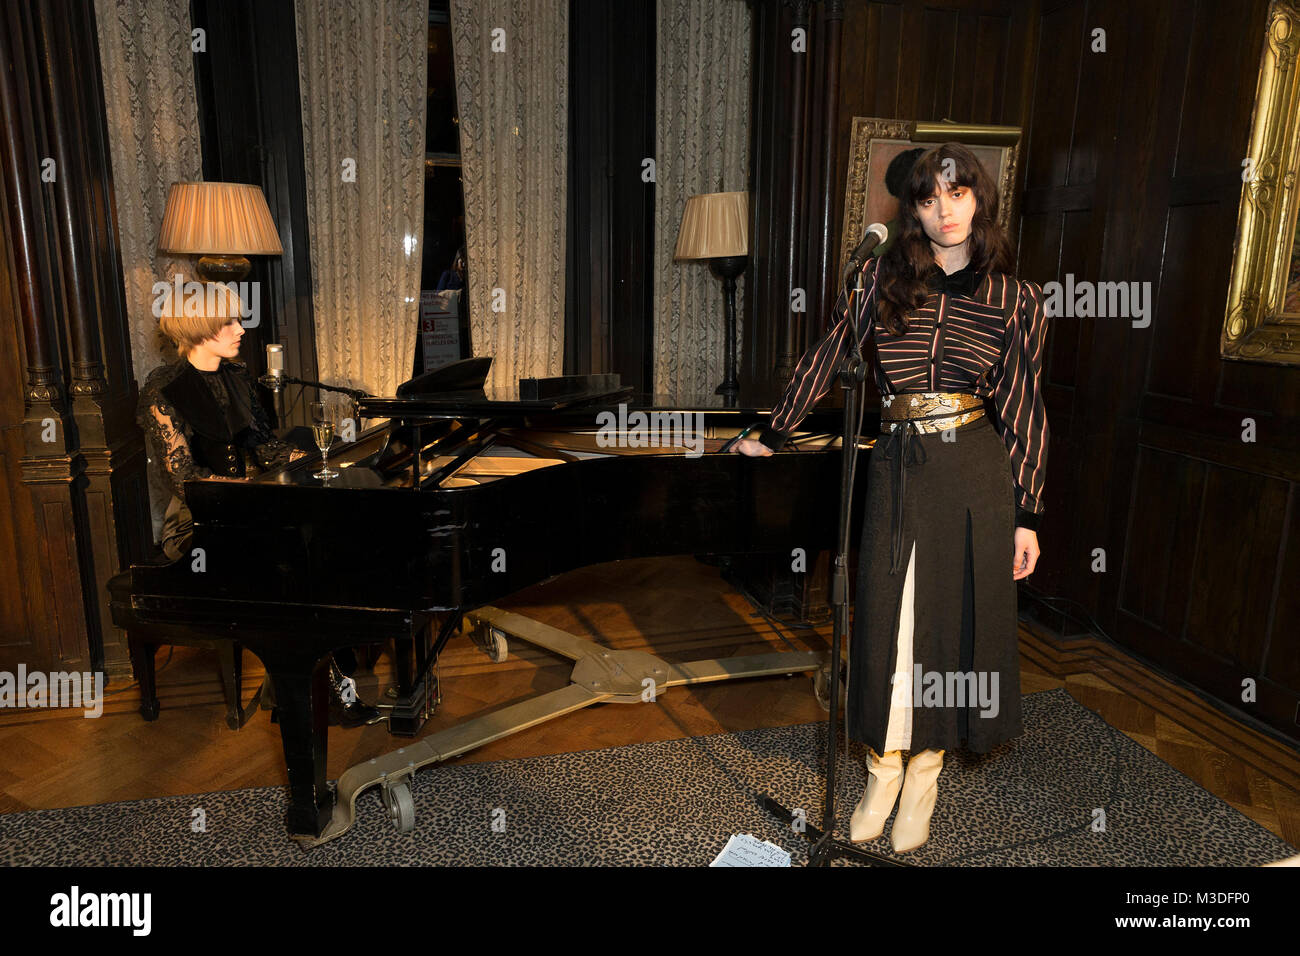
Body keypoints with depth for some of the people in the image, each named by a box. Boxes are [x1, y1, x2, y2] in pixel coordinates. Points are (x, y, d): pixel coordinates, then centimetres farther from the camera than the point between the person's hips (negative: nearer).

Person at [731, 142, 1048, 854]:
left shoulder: (1016, 299, 3)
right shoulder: (881, 278, 4)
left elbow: (1024, 411, 3)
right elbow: (825, 357, 10)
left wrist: (1026, 515, 2)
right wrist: (773, 436, 12)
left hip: (976, 473, 0)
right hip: (897, 468, 1)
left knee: (953, 616, 8)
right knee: (886, 617, 5)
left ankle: (925, 774, 29)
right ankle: (883, 769, 27)